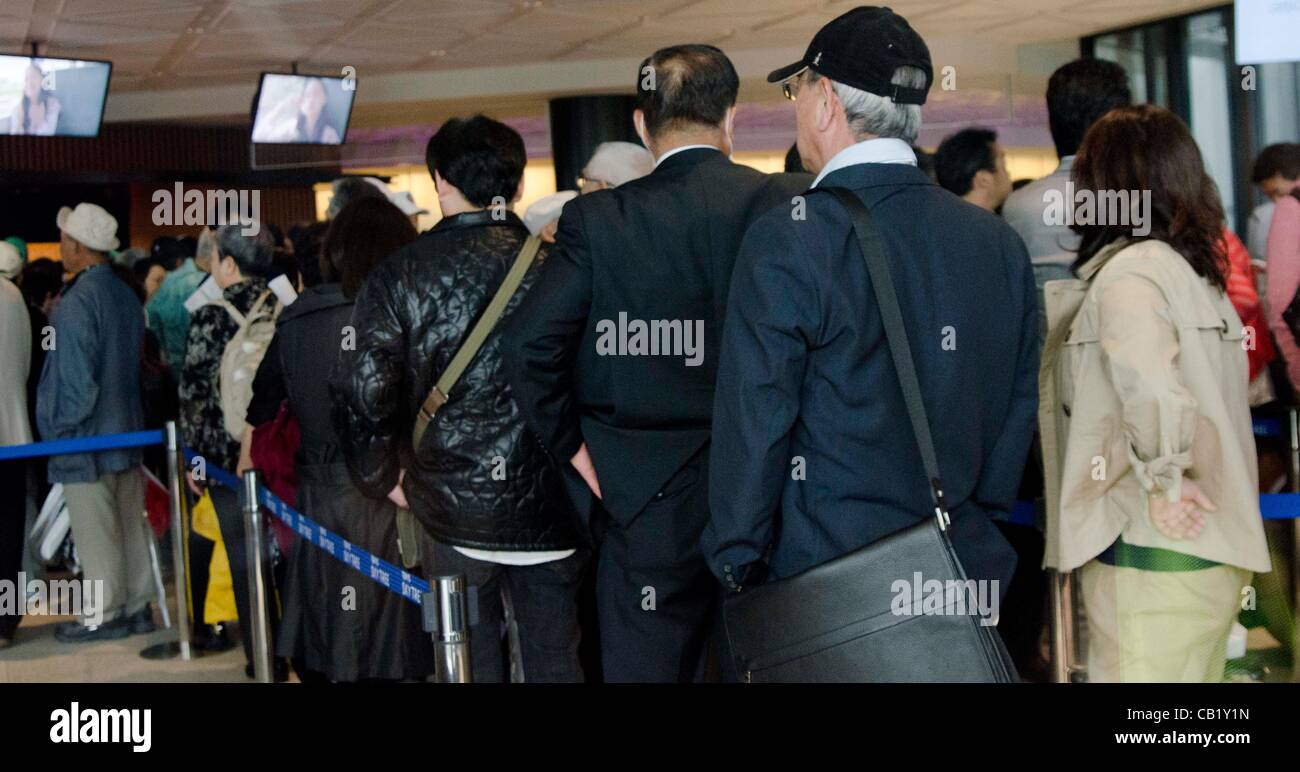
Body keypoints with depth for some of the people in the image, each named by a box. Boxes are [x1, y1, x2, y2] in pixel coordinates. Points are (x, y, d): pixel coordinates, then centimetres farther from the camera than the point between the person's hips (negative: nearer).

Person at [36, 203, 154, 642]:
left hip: (84, 440, -8)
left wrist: (60, 429, -7)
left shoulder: (77, 301, -19)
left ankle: (102, 617, 10)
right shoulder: (127, 296, 5)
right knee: (131, 526, 12)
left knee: (95, 533, 2)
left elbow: (76, 378, -18)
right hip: (126, 432, 8)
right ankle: (136, 608, 20)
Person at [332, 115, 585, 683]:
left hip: (449, 511, 0)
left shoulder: (401, 273, -6)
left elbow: (361, 391, -12)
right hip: (548, 509, 0)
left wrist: (382, 478, 3)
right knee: (553, 659, 11)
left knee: (472, 662, 13)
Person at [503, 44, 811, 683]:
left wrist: (571, 447, 1)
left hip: (652, 503, -1)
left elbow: (530, 347, -11)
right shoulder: (789, 204, -5)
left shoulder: (597, 218, -6)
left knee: (648, 665, 11)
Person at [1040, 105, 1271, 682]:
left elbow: (1150, 381, -31)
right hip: (1210, 549, 9)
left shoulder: (1128, 271, -15)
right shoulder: (1192, 266, 13)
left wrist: (1164, 484, -21)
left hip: (1151, 553, -9)